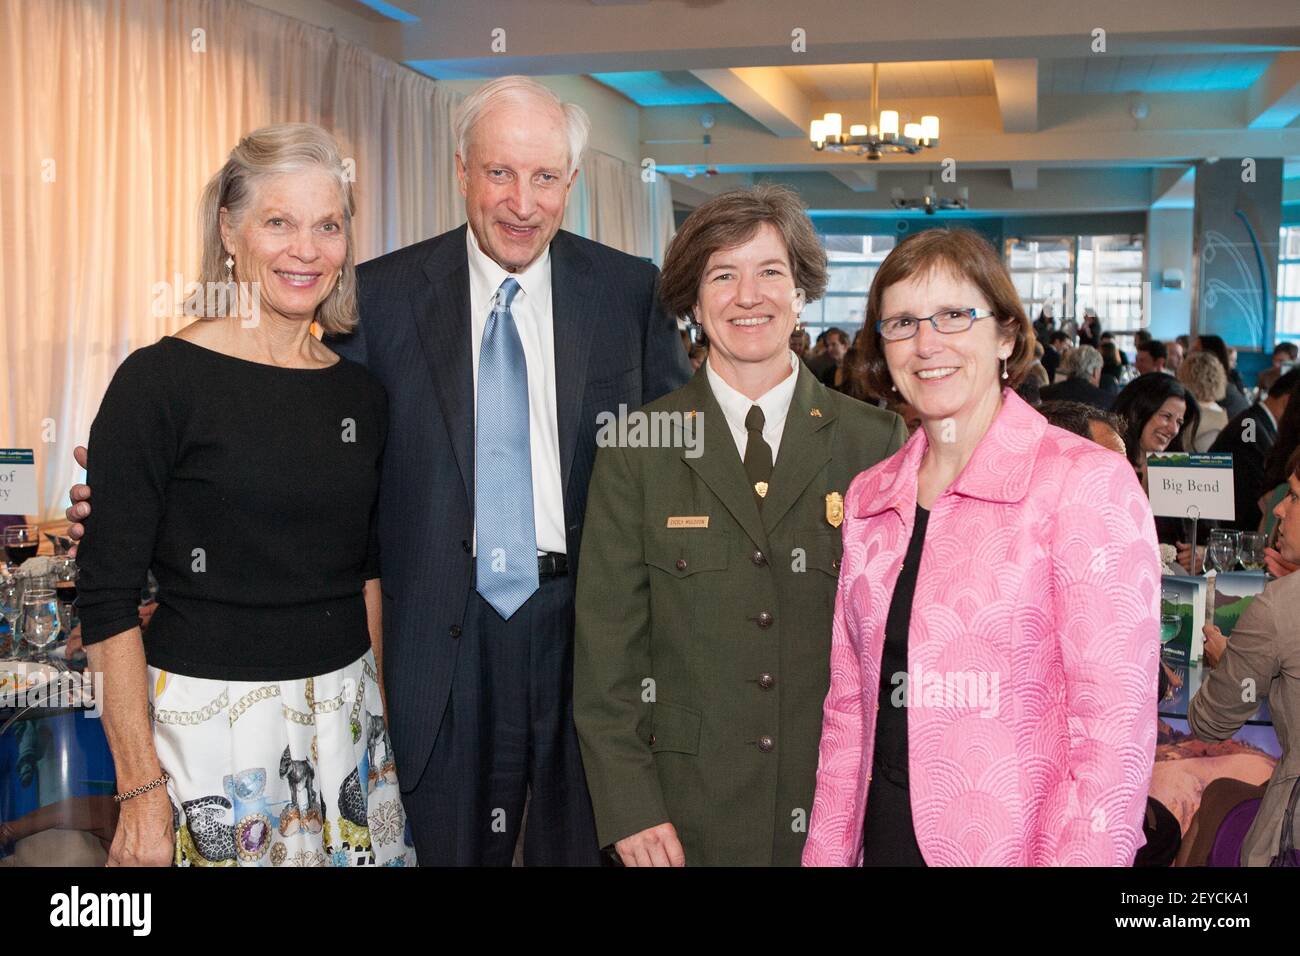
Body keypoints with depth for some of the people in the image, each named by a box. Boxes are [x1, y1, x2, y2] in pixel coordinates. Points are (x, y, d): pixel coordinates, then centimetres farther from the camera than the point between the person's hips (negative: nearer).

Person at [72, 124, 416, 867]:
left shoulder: (360, 393, 4)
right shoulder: (159, 381, -11)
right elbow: (108, 598, -11)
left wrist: (380, 710, 10)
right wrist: (140, 790, -12)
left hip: (347, 715, 5)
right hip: (208, 718, -5)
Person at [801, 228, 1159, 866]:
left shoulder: (1088, 482, -12)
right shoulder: (868, 497, 6)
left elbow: (1115, 726, -15)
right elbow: (850, 704, 9)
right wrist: (826, 851, 5)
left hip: (1019, 844, -5)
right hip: (885, 836, 5)